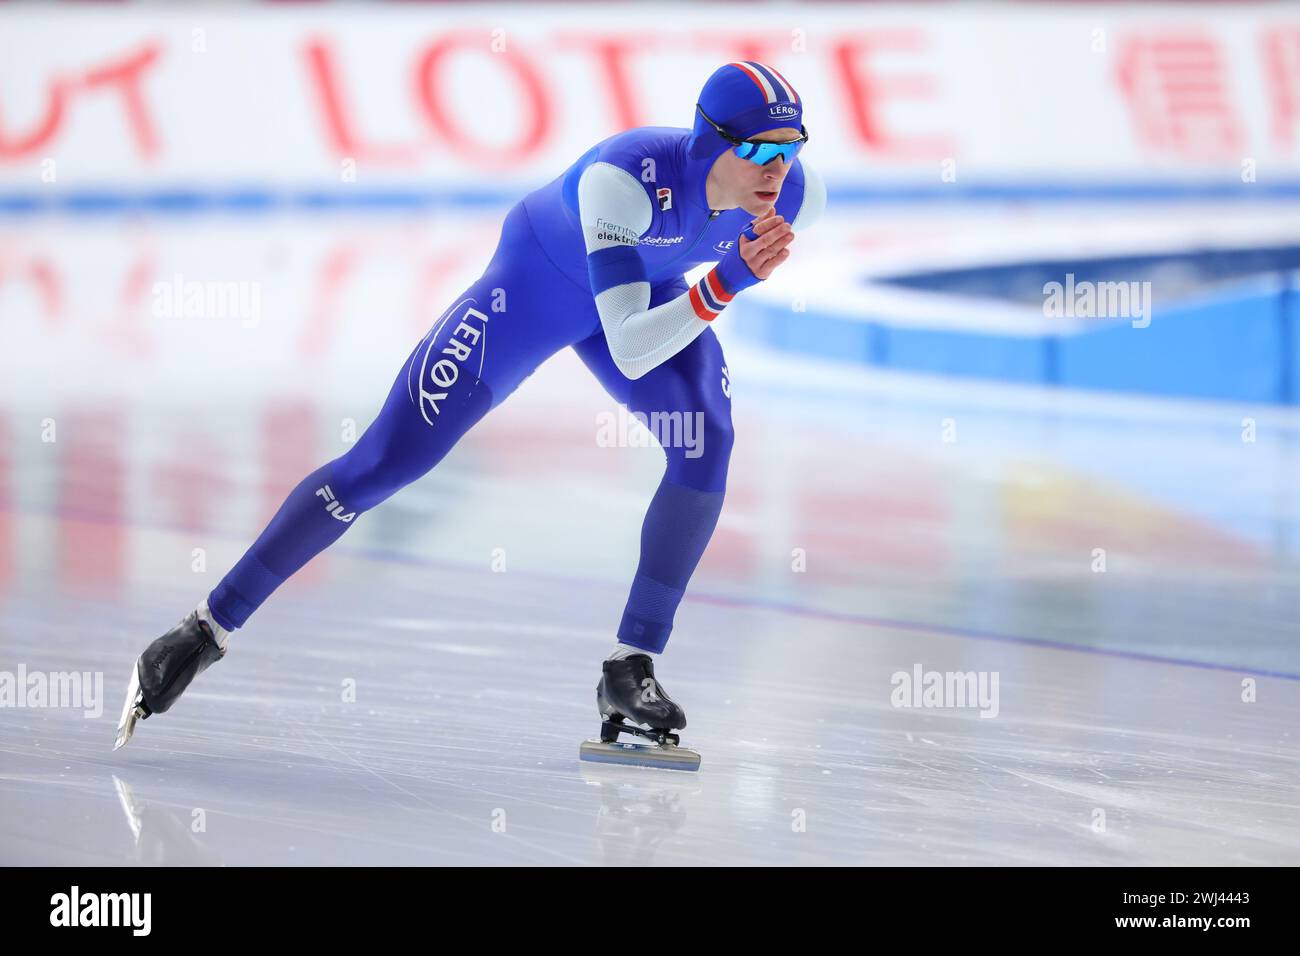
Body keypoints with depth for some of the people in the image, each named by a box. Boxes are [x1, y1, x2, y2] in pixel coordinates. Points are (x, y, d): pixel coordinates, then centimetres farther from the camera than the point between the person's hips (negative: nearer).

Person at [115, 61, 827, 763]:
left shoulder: (798, 195, -26)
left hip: (650, 290, 5)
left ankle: (630, 670, -12)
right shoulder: (622, 178, -43)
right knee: (382, 466, -7)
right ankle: (210, 627, 4)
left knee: (707, 441, -23)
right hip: (536, 283, -5)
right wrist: (725, 284, -56)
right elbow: (628, 353, -47)